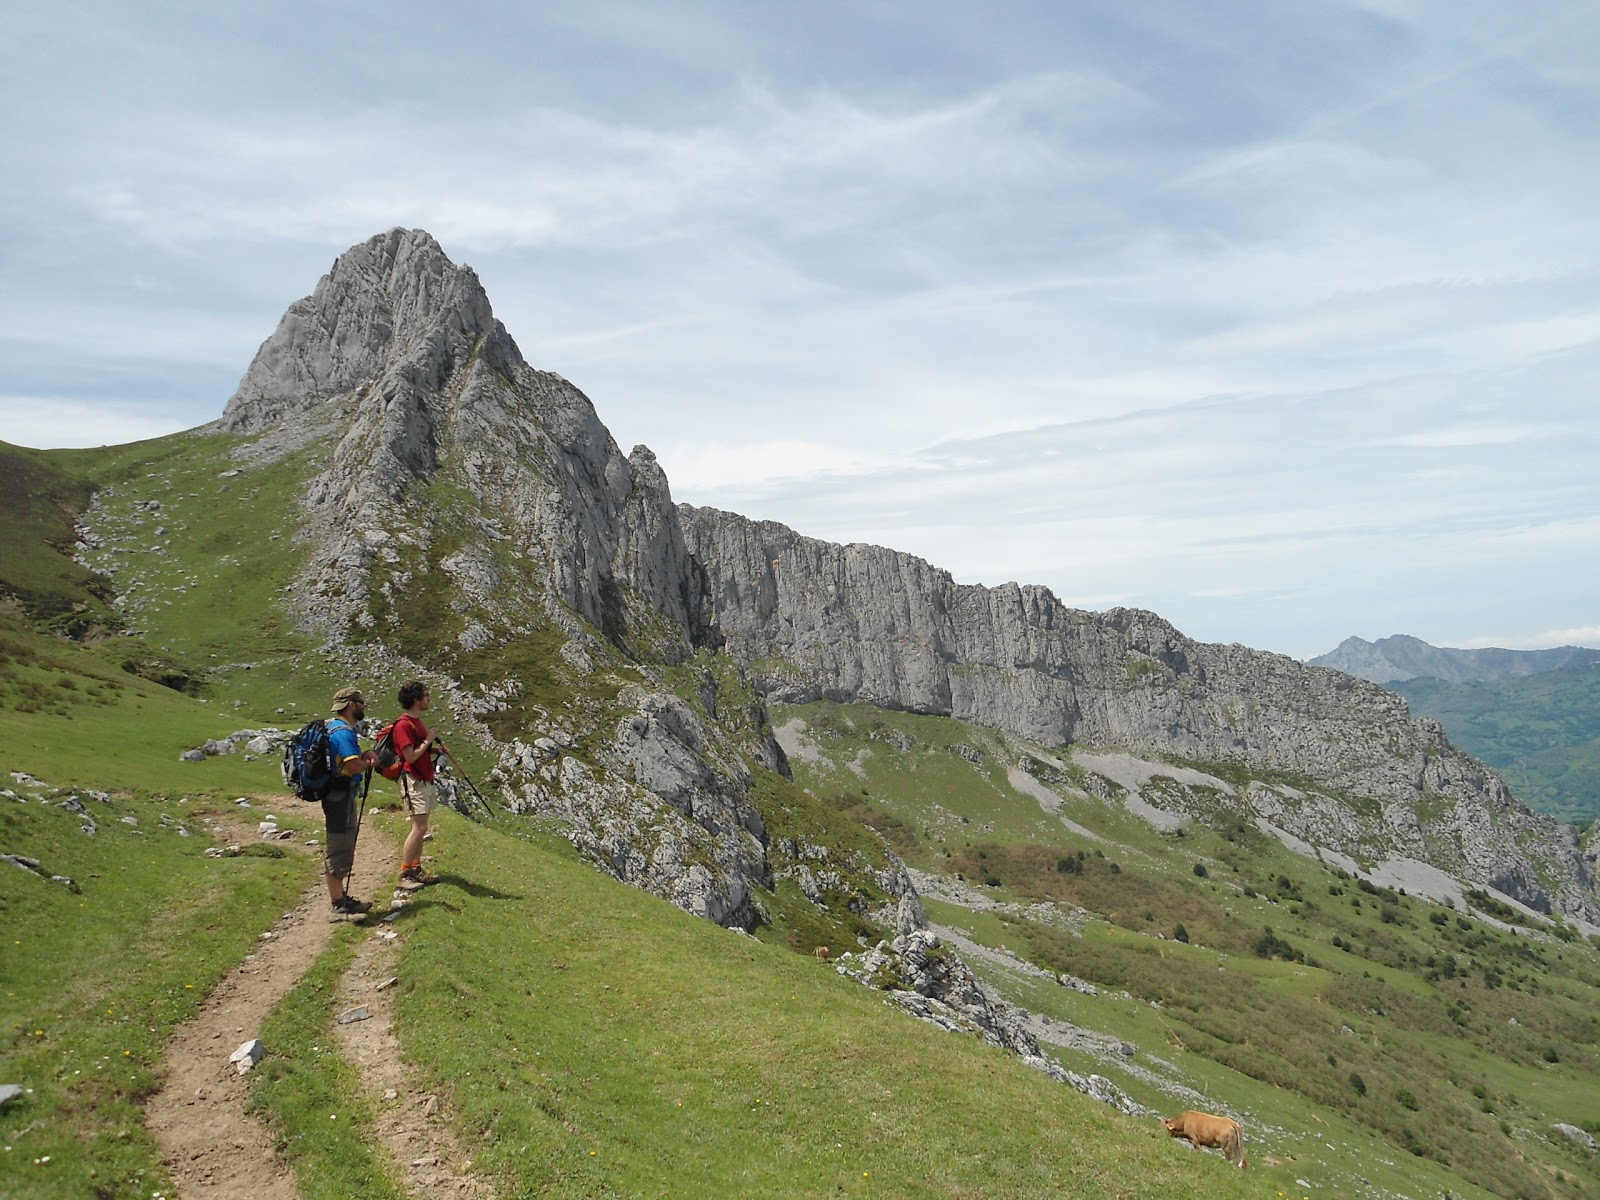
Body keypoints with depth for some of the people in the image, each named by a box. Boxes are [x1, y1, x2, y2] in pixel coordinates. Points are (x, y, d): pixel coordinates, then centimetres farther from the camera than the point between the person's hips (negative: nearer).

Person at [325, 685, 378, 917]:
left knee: (342, 848, 17)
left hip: (341, 795, 11)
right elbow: (355, 766, -28)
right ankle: (339, 903, 1)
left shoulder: (338, 728, 14)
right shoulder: (343, 731, -18)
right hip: (341, 796, -11)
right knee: (339, 849, -4)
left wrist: (366, 754, 3)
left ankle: (341, 897, 26)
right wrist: (370, 762, -7)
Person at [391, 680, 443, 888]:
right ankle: (404, 875, -5)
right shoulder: (404, 725, -16)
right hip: (414, 782, -9)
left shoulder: (417, 722, 14)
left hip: (426, 781, 9)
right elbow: (410, 756, -21)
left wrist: (435, 749, 8)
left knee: (420, 828, 11)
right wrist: (428, 741, -11)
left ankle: (416, 869, 17)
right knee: (419, 828, -11)